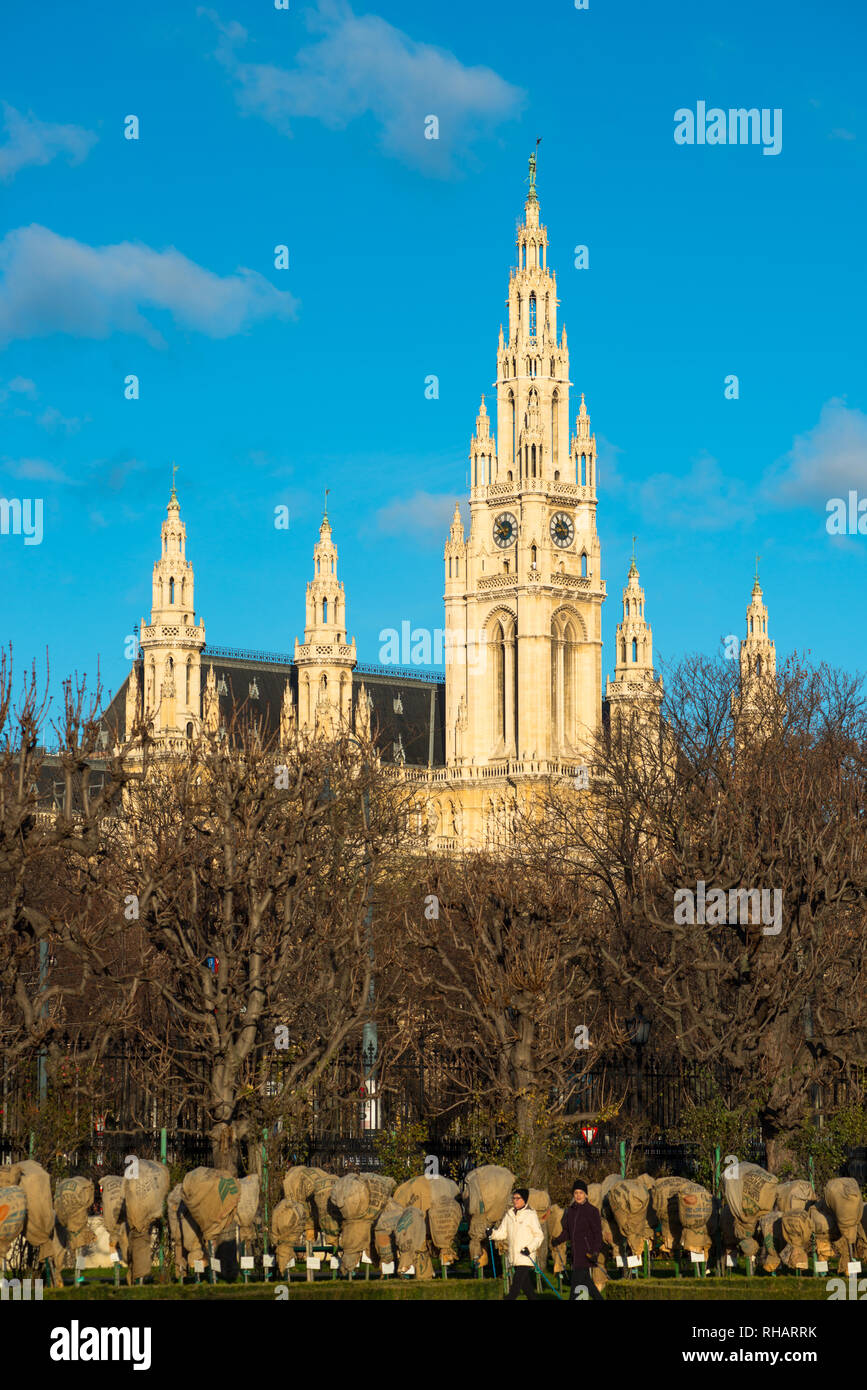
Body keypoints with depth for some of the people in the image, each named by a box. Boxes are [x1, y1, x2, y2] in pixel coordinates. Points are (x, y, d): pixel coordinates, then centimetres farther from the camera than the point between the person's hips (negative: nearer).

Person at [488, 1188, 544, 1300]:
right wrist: (492, 1233, -9)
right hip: (514, 1257, 6)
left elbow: (539, 1236, -3)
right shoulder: (509, 1215, 12)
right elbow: (502, 1233, 12)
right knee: (525, 1286, 12)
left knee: (516, 1285, -12)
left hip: (525, 1257, -6)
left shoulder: (530, 1215, -5)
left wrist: (530, 1248, -17)